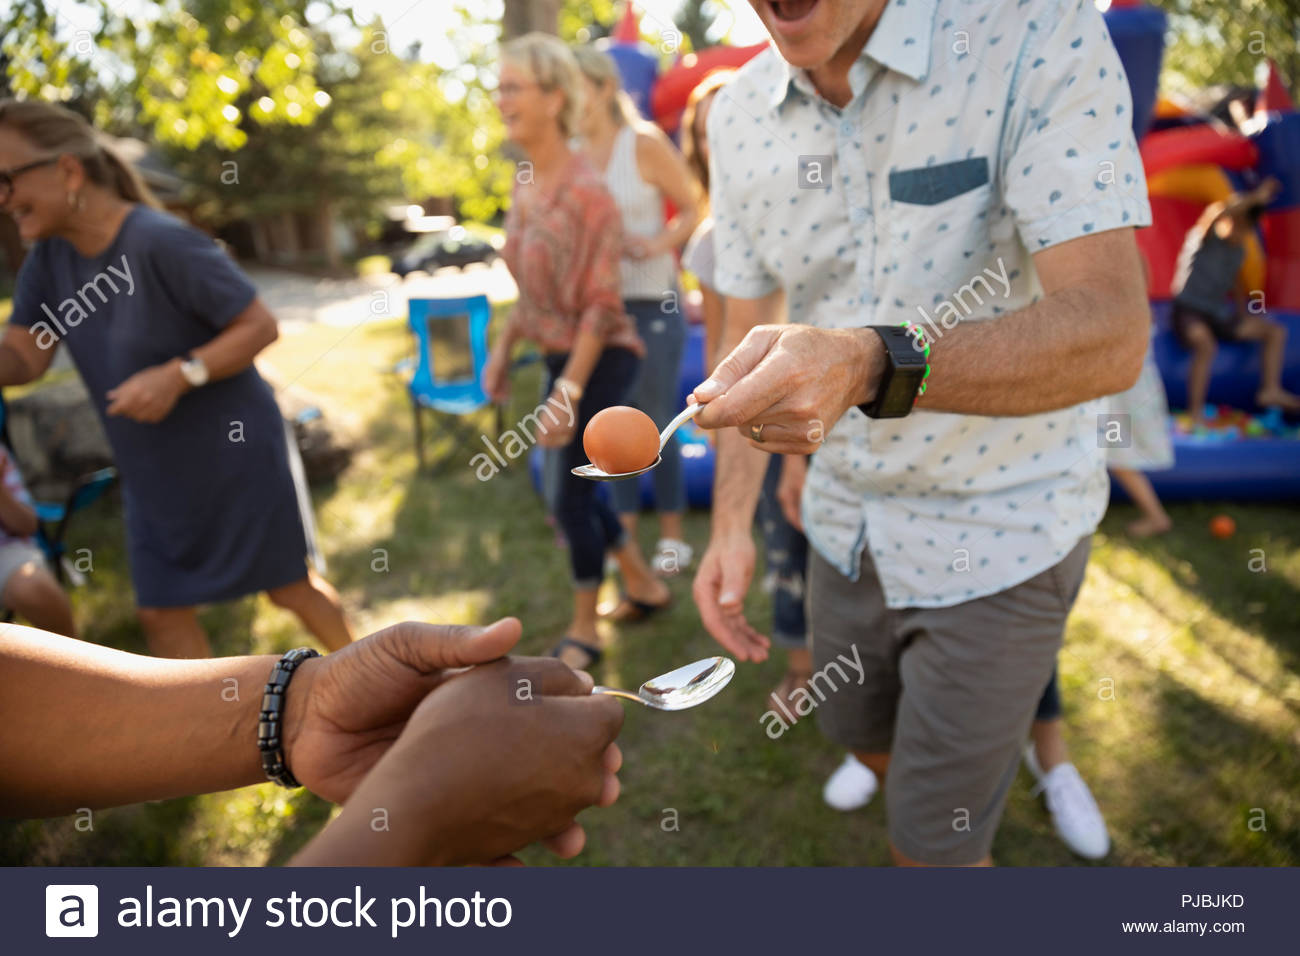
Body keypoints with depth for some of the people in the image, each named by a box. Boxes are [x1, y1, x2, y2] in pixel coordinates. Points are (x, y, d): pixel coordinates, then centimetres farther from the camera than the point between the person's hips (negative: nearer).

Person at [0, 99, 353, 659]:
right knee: (161, 612, 10)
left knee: (286, 586, 10)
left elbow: (260, 326, -21)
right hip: (153, 476, 7)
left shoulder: (162, 242, -24)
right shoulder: (48, 258, -2)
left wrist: (179, 376, -31)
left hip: (233, 456, -7)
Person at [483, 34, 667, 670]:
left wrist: (567, 392, -23)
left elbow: (601, 306, -20)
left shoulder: (585, 192, -19)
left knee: (571, 497, 0)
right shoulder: (525, 185, 6)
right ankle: (644, 582, 37)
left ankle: (583, 629, 21)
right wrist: (502, 350, 10)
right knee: (574, 491, 16)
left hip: (598, 360, -8)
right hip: (560, 356, 8)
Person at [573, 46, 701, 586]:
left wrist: (657, 244, -19)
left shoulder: (645, 143, -6)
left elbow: (692, 209, -3)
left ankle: (672, 535, 19)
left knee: (656, 422, 3)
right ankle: (626, 536, 21)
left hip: (650, 302, -4)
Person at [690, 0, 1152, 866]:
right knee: (857, 730, 27)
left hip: (999, 528, -5)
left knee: (934, 835, 7)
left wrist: (872, 364, -46)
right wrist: (732, 526, -4)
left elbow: (1112, 334, -30)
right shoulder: (738, 115, -4)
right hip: (847, 520, 6)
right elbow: (750, 333, 3)